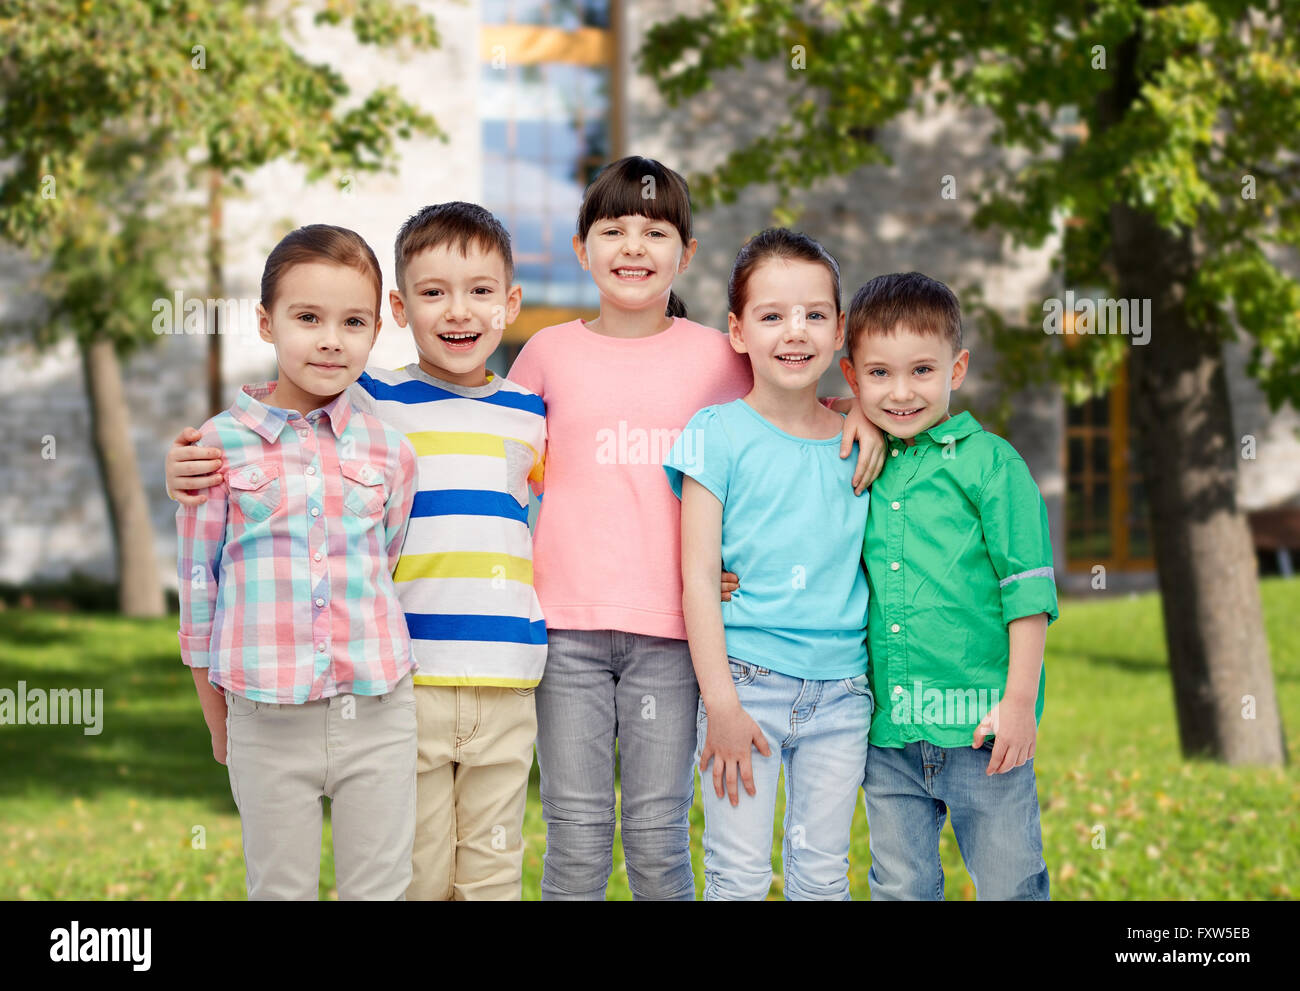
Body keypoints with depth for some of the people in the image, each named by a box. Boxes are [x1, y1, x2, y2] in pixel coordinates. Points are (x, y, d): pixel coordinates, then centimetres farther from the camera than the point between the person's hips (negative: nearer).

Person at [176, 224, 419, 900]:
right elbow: (198, 584, 2)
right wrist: (219, 726, 5)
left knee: (380, 888, 9)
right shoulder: (222, 444, -4)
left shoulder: (388, 451, 2)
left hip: (377, 715, 2)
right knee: (280, 890, 10)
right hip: (267, 720, -1)